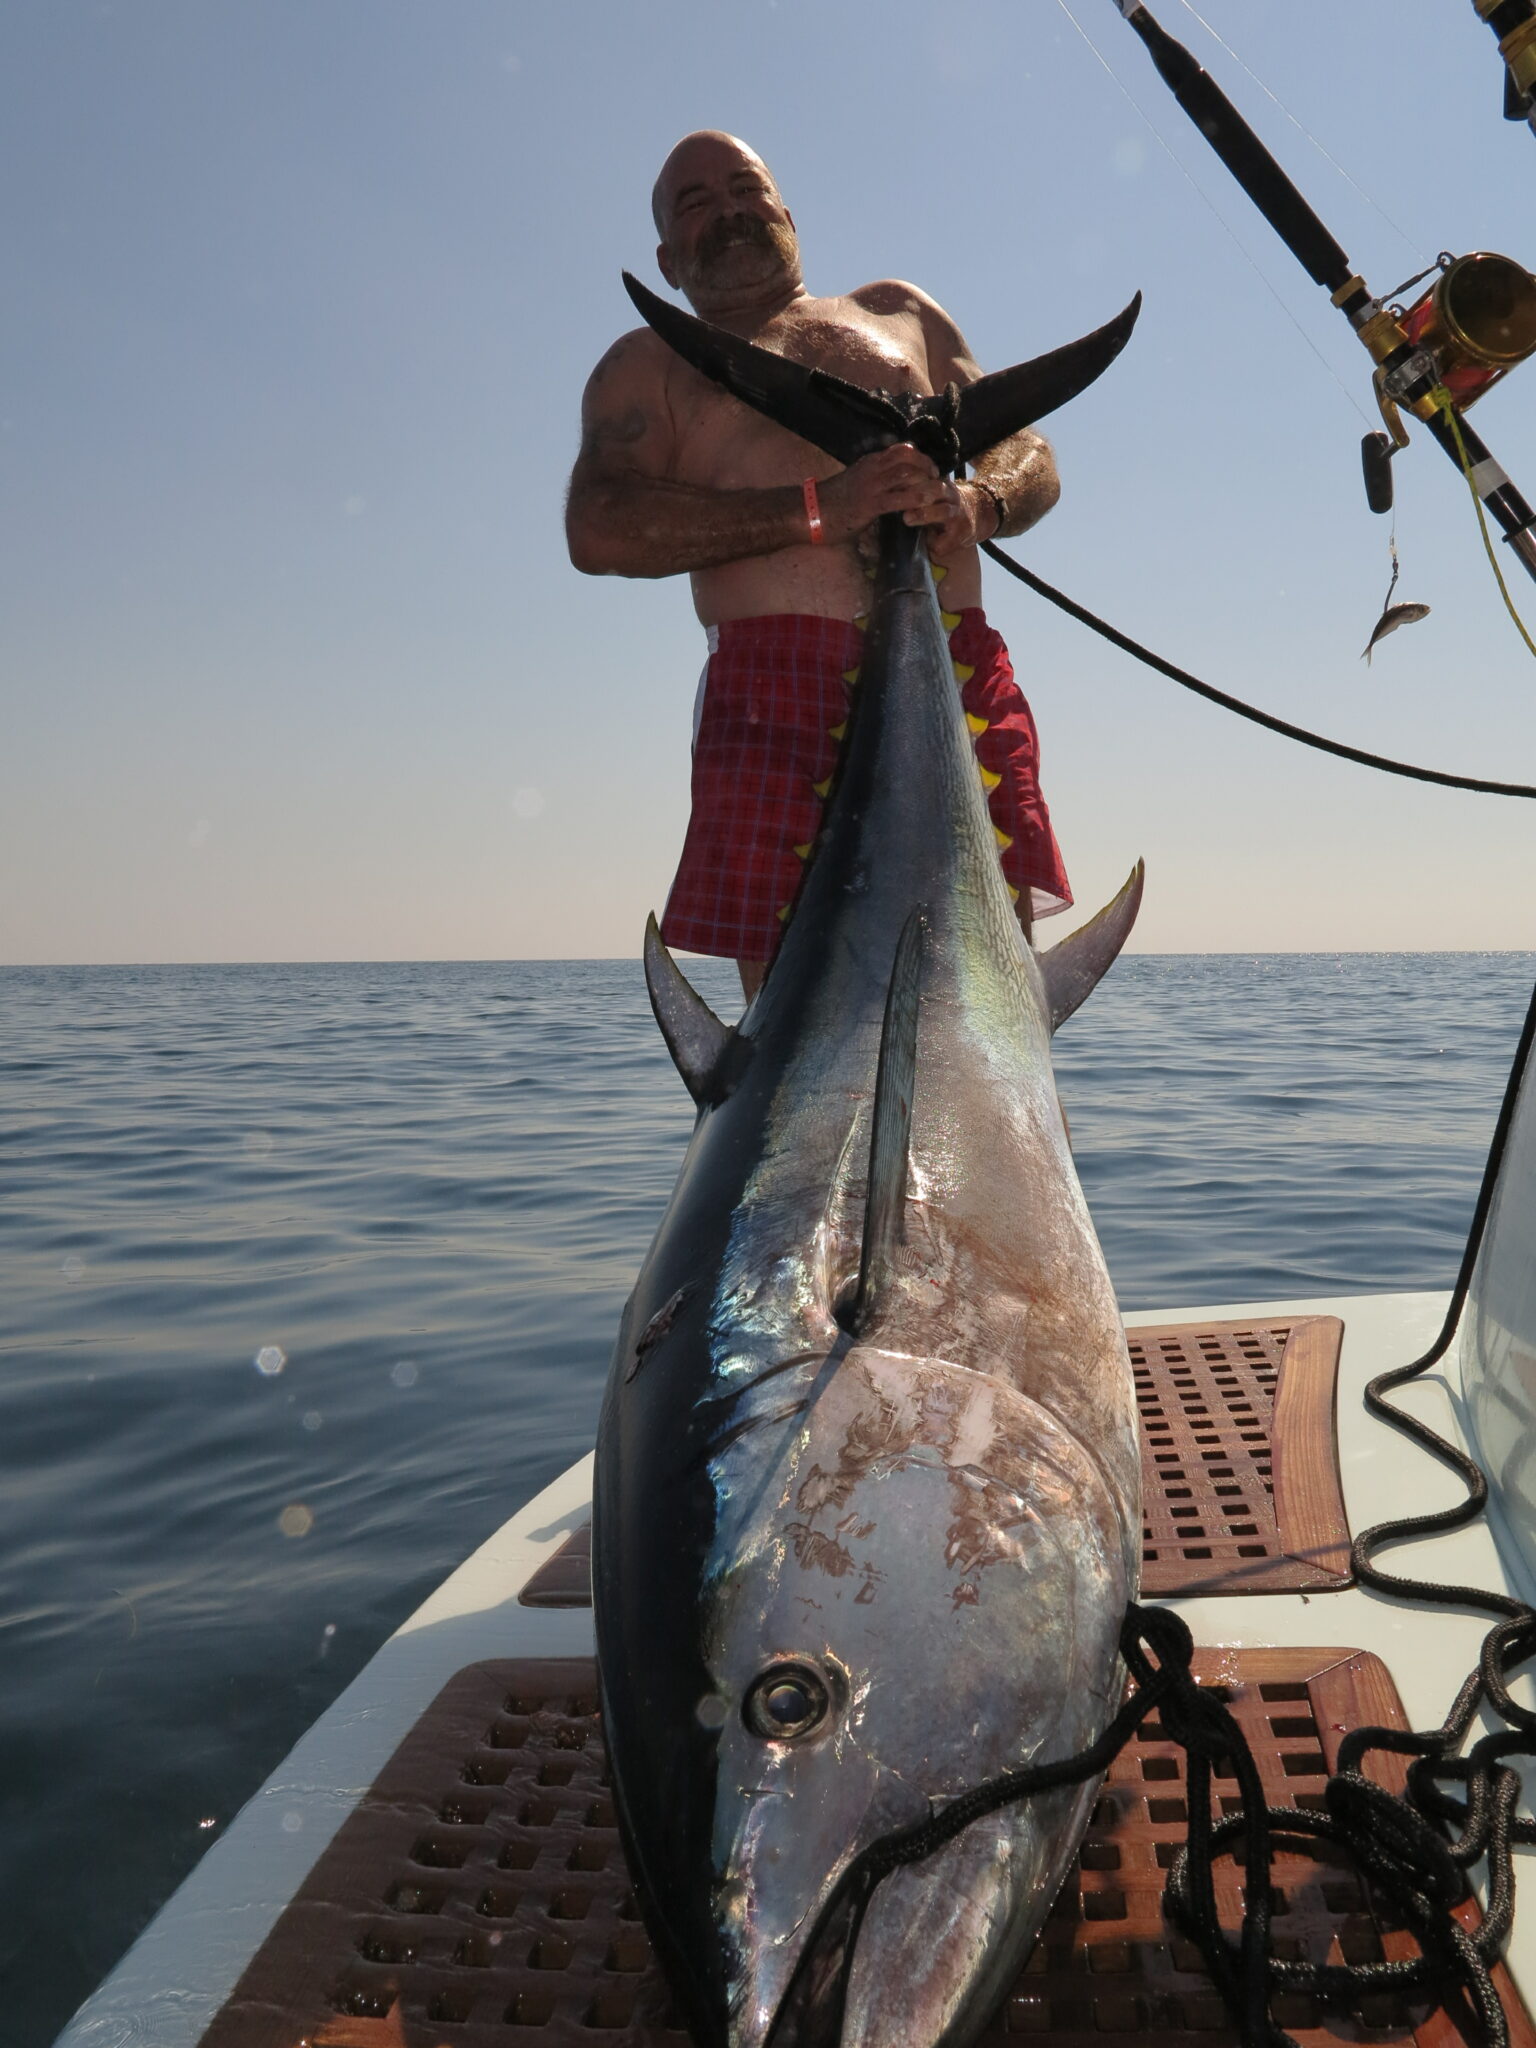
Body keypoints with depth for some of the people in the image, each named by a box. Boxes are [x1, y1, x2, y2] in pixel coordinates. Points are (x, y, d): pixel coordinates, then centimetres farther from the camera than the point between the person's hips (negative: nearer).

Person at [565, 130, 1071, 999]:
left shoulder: (900, 312, 32)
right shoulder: (649, 364, 21)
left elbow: (1033, 458, 26)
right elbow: (599, 530, 2)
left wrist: (977, 502, -1)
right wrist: (814, 510, -9)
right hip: (779, 689, -2)